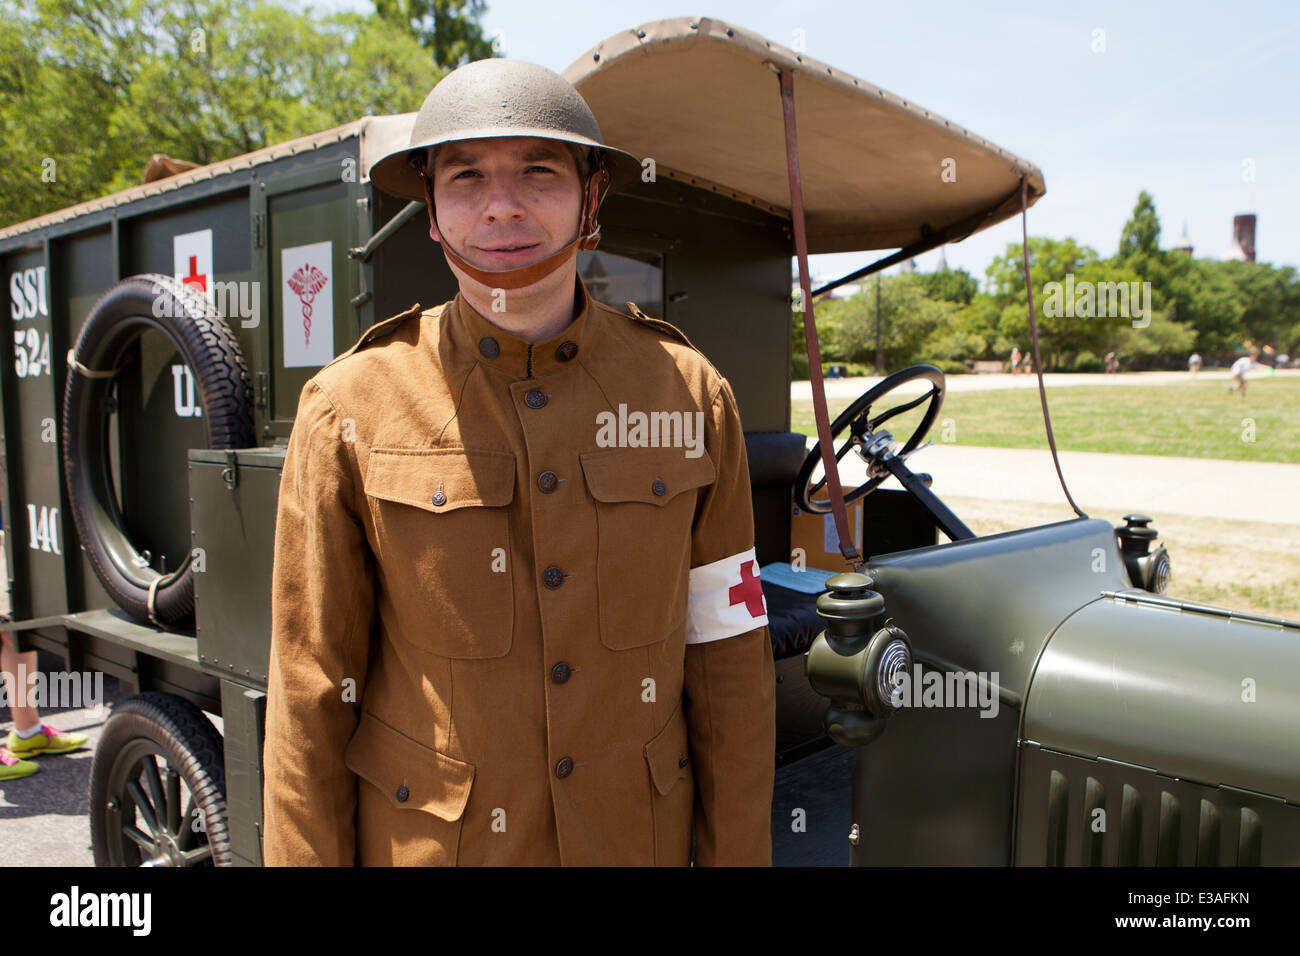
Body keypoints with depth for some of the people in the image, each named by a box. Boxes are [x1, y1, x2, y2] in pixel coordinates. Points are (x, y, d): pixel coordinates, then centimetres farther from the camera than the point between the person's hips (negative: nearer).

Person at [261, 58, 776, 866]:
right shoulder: (350, 412, -11)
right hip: (426, 838, -1)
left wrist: (738, 852, 0)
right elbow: (311, 692, -7)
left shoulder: (689, 393, -7)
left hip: (636, 833, 2)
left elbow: (727, 655, -3)